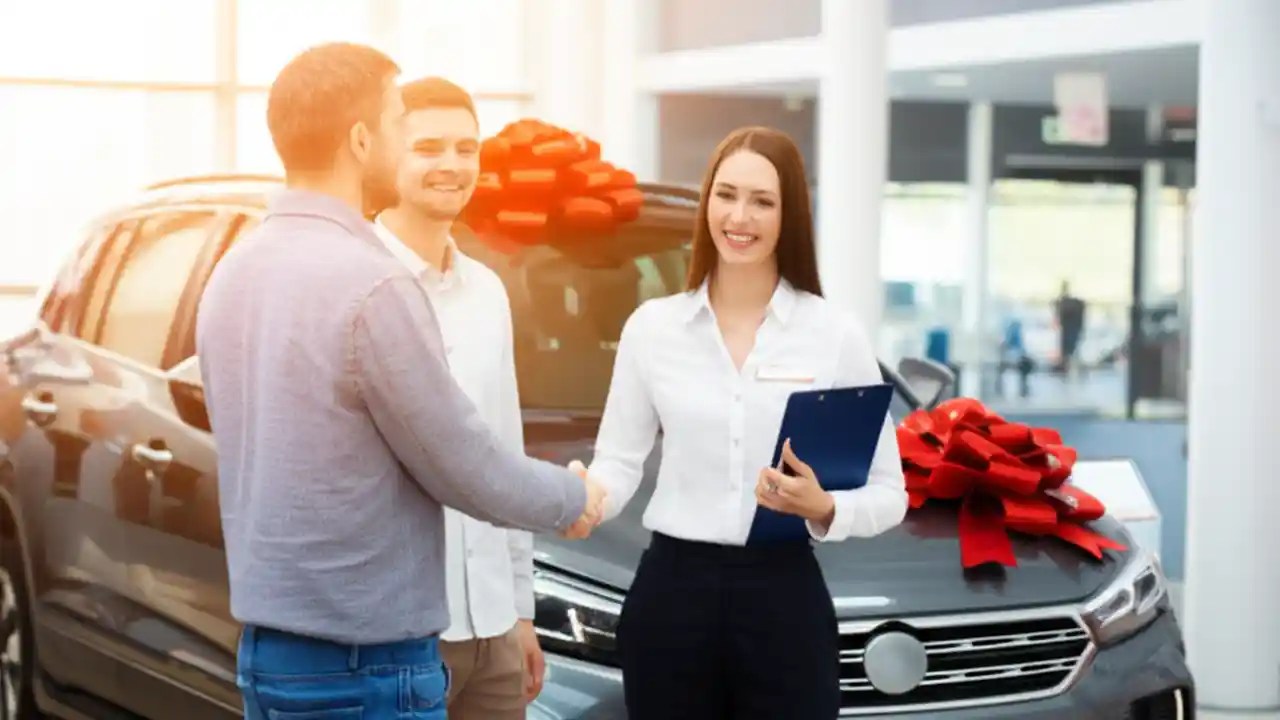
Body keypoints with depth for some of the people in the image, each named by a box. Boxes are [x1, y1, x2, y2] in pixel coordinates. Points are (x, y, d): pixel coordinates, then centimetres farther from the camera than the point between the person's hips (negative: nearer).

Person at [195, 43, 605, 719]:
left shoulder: (233, 274, 6)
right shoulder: (370, 287, -20)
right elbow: (466, 469, -12)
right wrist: (572, 497, 7)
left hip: (264, 649, 8)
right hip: (365, 664, -8)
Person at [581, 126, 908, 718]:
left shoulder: (835, 335, -1)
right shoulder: (652, 326, 4)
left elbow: (888, 493, 0)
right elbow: (618, 461, 6)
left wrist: (823, 508, -20)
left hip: (785, 598, -1)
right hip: (670, 593, 1)